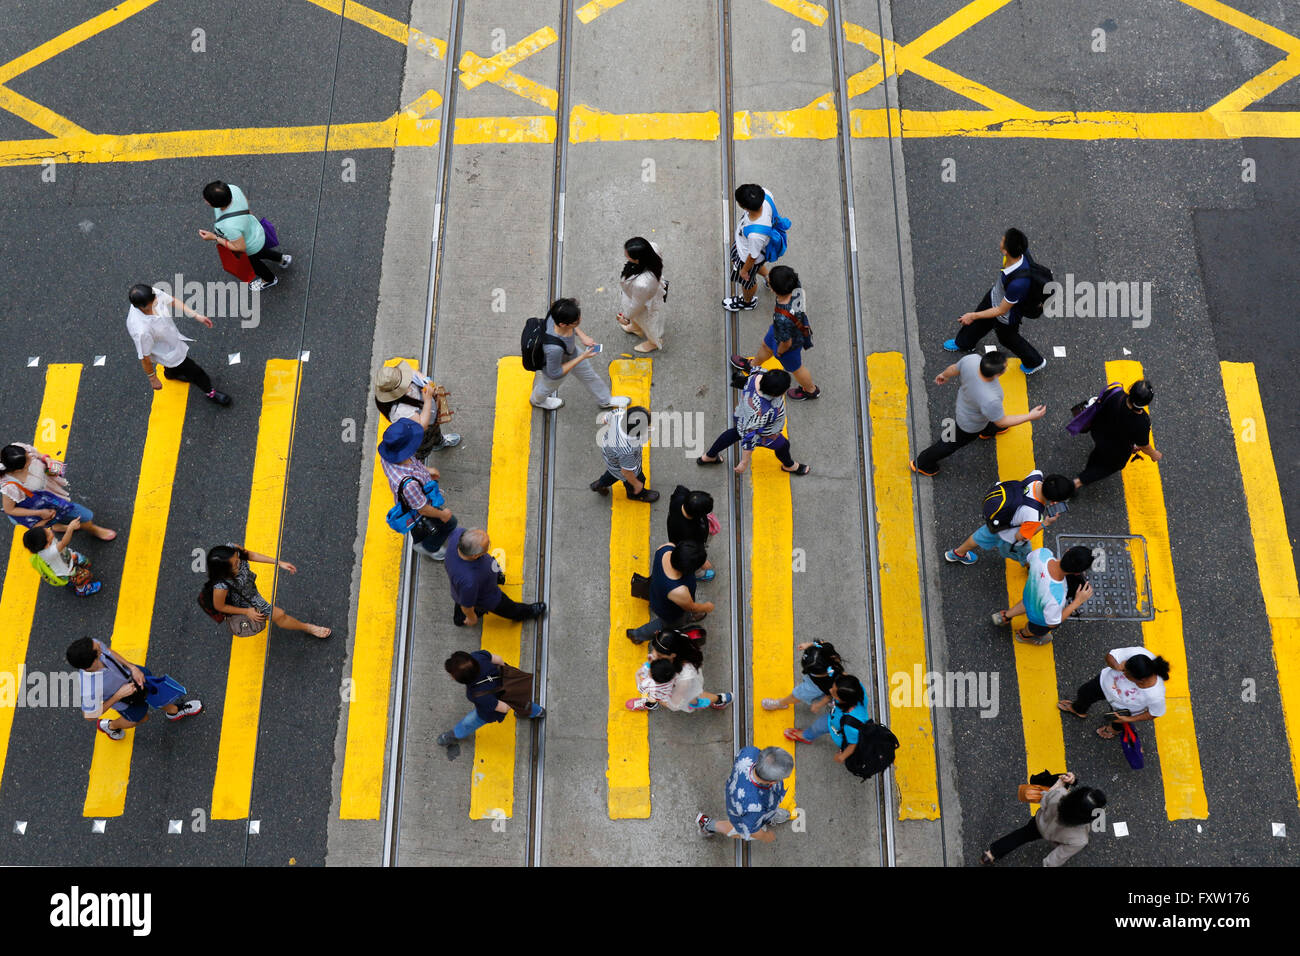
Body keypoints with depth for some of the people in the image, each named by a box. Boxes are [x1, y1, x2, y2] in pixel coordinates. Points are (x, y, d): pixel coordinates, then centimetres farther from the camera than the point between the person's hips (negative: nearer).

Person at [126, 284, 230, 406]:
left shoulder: (153, 294, -31)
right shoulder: (141, 331, -46)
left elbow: (172, 301, -9)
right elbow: (145, 357, -29)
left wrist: (196, 316, -14)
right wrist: (152, 378, -14)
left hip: (172, 337, 6)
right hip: (169, 354, -6)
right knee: (195, 372, 15)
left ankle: (171, 374, 74)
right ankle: (210, 392, 47)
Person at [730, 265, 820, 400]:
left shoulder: (783, 319, -49)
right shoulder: (795, 285, -33)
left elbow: (786, 342, -29)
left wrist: (779, 352, -9)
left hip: (789, 346, -7)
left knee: (795, 368, 27)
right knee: (766, 347, 36)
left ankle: (811, 390, 58)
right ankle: (751, 365, 69)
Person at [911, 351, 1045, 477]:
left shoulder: (971, 359, -36)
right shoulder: (990, 400, -46)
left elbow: (954, 369, -11)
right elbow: (1001, 422, -25)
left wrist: (944, 375, 11)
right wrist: (1030, 417, -15)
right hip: (971, 424, -5)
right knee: (951, 443, 23)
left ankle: (987, 431, 74)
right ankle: (922, 464, 49)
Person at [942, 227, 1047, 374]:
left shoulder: (1018, 283, -49)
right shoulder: (1021, 251, -28)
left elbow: (1001, 311, -30)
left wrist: (973, 316, -20)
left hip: (1007, 316, -6)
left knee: (1008, 338, 25)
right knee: (978, 322, 30)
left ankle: (1036, 362, 53)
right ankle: (964, 343, 63)